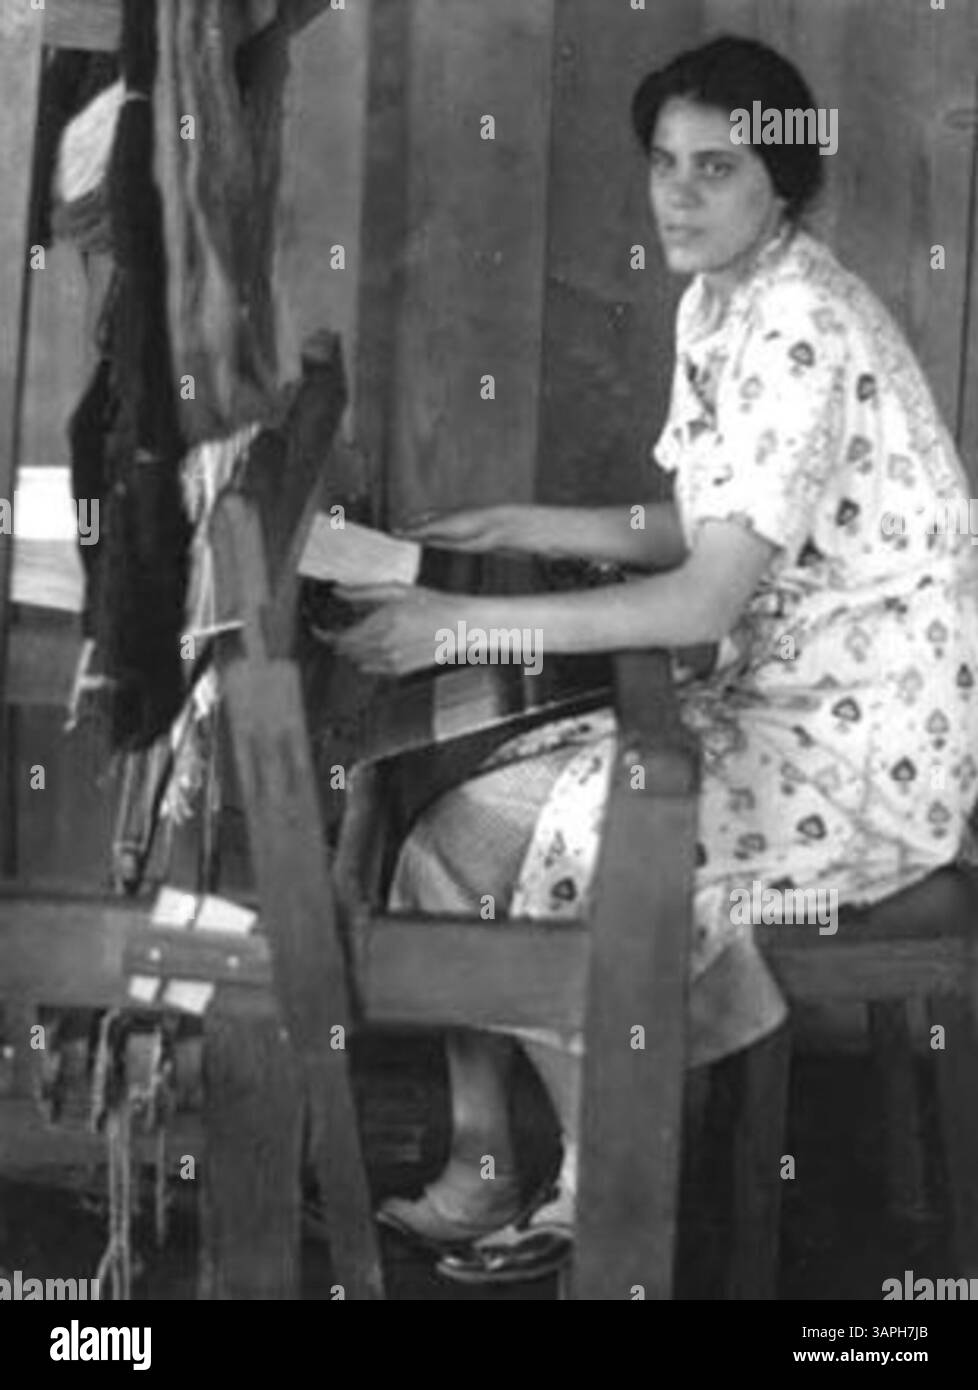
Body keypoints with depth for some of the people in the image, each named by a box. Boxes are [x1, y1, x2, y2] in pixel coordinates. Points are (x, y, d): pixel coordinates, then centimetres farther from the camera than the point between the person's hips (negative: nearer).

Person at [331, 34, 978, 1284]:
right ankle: (484, 1171, 8)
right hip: (773, 698, 9)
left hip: (869, 749, -9)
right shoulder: (716, 304, 7)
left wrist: (463, 624, -26)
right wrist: (531, 528, 5)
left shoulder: (800, 332, -22)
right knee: (453, 807, -1)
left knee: (490, 844, -13)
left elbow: (707, 599, -26)